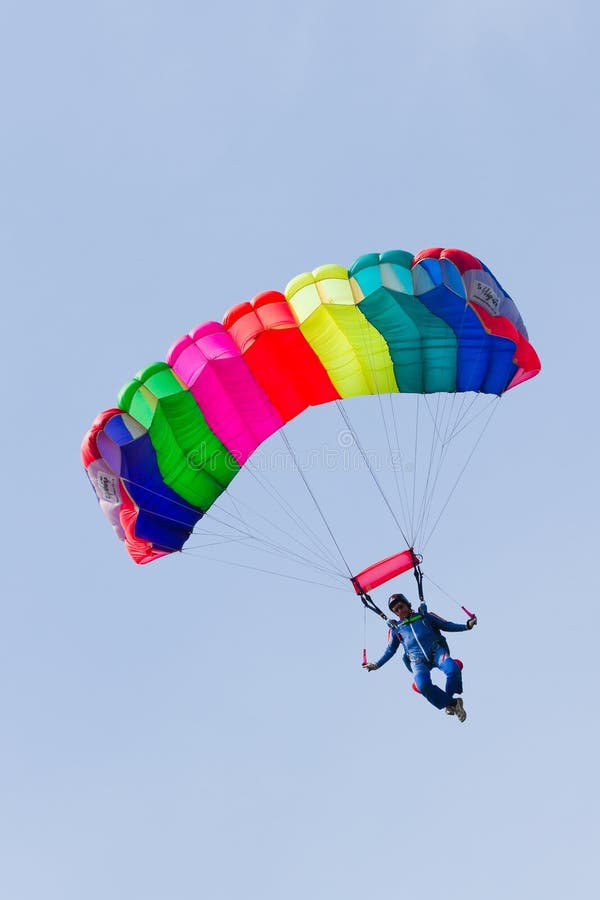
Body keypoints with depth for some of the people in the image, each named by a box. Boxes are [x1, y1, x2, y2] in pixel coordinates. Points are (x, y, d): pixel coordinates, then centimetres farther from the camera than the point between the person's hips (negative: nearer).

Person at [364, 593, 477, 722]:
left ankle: (449, 697, -2)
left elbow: (446, 625, 16)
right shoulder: (396, 629, 20)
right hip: (418, 660, 0)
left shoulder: (425, 616, 16)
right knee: (423, 685, -32)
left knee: (453, 669, -32)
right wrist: (377, 665, 22)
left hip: (436, 650, 0)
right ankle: (452, 703, -13)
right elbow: (390, 650, 29)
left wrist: (466, 626, 5)